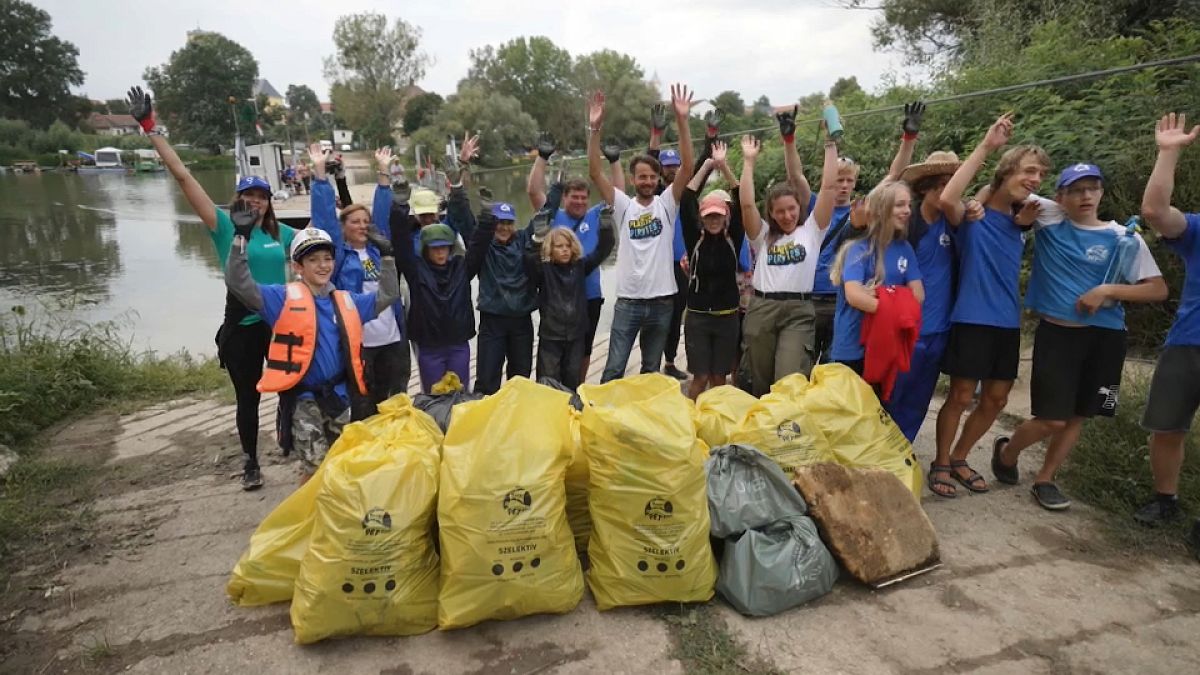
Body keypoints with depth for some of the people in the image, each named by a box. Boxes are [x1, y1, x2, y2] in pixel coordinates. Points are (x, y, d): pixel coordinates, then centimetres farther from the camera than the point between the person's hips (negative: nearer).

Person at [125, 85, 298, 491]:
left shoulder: (282, 232, 5)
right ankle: (250, 462, 27)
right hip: (242, 327, -2)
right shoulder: (225, 226, -5)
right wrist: (151, 129, -13)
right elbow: (184, 177, -10)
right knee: (247, 397, 10)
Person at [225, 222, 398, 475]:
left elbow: (387, 295, 17)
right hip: (304, 399, -5)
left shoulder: (346, 300, 9)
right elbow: (239, 284, -15)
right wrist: (241, 237, -24)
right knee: (316, 468, -5)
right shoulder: (285, 297, -5)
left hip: (338, 396, 5)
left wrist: (386, 256, 9)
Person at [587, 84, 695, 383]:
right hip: (628, 300, -1)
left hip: (660, 301, 1)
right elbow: (595, 173, -9)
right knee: (614, 368, 1)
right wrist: (595, 128, -20)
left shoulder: (666, 203, 2)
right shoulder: (623, 205, 1)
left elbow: (687, 169, -11)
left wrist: (682, 121, -20)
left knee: (651, 371, 14)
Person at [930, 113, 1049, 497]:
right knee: (961, 397, 0)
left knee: (995, 400, 11)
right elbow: (947, 199, -28)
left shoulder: (1020, 224, 9)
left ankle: (959, 459, 28)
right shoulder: (972, 217, -9)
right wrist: (985, 147, -26)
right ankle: (940, 463, 17)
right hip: (971, 320, -7)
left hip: (1008, 323, 7)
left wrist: (1026, 222, 4)